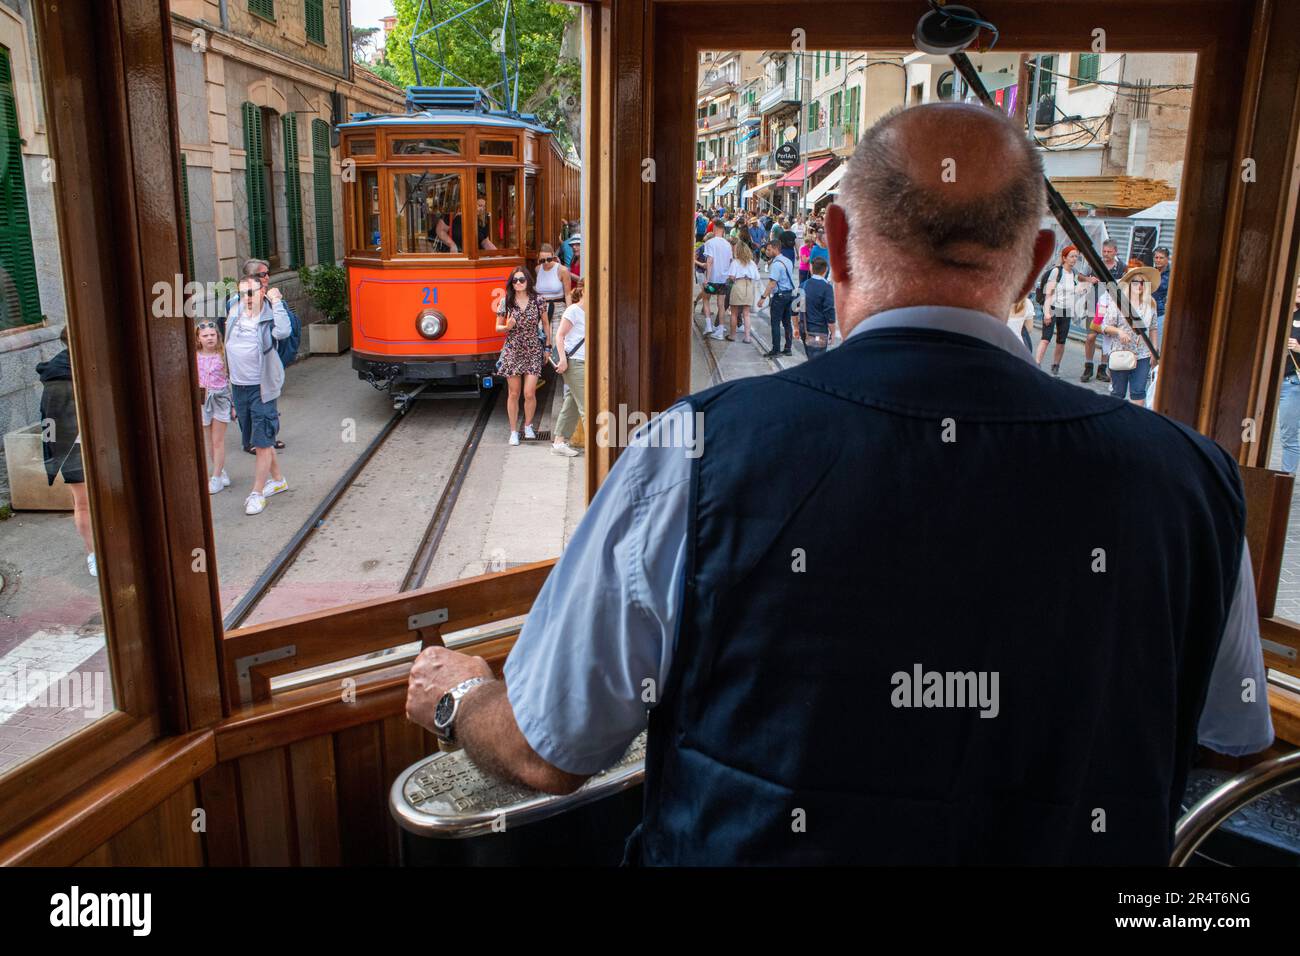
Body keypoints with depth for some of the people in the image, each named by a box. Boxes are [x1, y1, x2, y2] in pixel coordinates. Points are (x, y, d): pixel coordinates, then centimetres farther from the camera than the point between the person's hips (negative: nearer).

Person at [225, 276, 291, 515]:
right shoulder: (234, 314, 5)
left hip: (262, 388, -6)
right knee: (256, 440, 17)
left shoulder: (269, 317, -11)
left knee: (262, 443, -4)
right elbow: (229, 346, 17)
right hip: (238, 386, 6)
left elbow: (284, 332, -34)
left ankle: (257, 493, 6)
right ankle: (277, 480, 34)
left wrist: (276, 302, -25)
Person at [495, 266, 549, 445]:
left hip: (533, 351, 0)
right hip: (512, 351, 0)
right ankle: (514, 431, 16)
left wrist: (547, 347, 10)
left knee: (530, 393, -6)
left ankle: (528, 425, 19)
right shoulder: (506, 301, -1)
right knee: (513, 394, 4)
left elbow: (545, 324, 11)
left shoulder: (537, 300, 0)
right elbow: (498, 327, 7)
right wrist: (507, 327, -15)